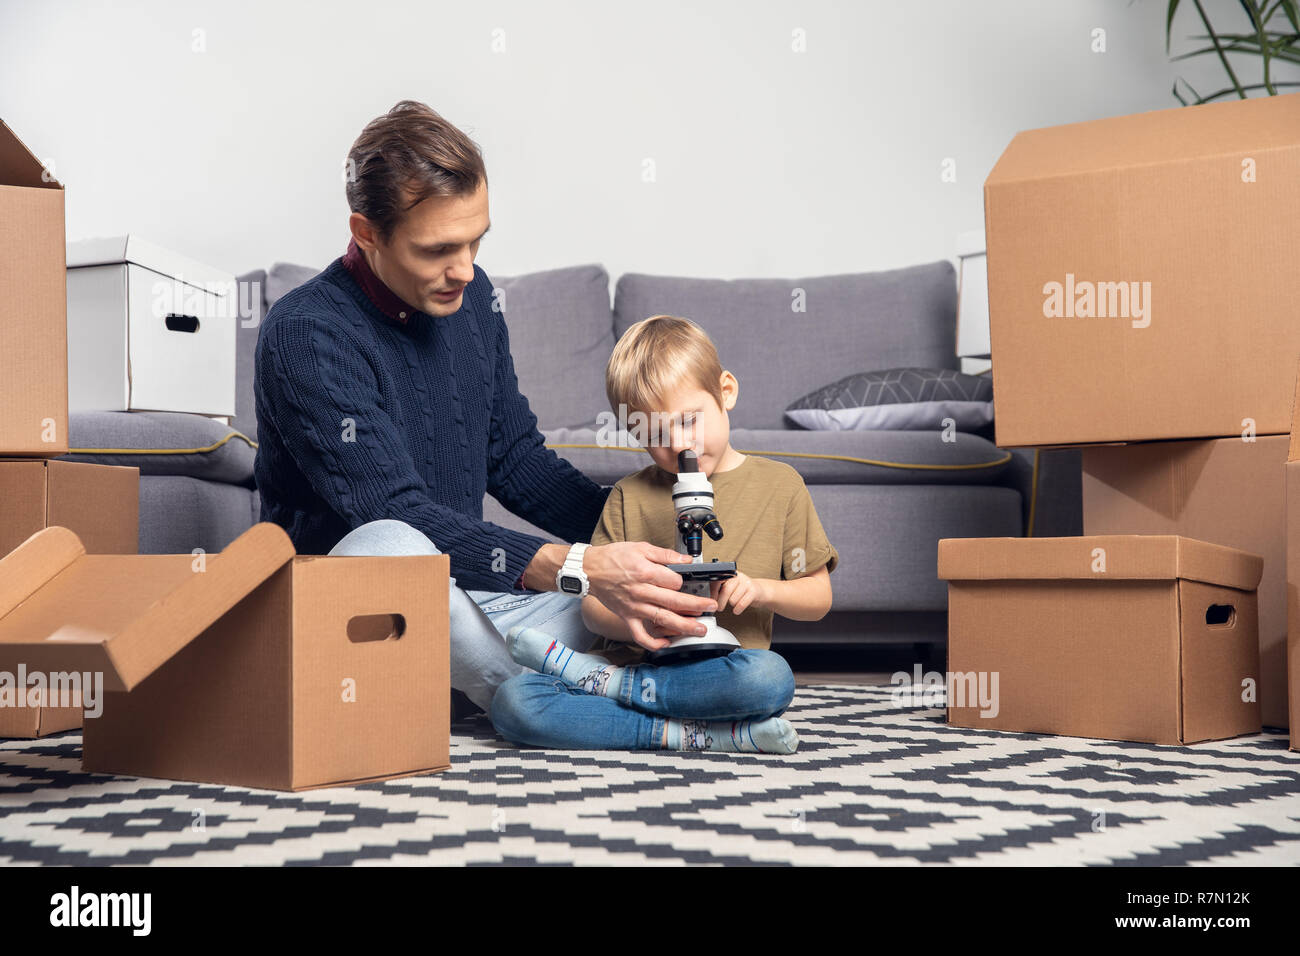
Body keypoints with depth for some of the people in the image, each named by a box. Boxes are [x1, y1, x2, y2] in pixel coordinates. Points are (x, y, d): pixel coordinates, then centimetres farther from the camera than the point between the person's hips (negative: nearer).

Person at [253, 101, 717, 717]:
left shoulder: (470, 297, 6)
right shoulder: (305, 335, -18)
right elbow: (398, 519, -27)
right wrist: (577, 567, -37)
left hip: (463, 597, 7)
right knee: (386, 547, -41)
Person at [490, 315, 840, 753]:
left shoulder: (778, 485, 10)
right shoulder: (630, 495, 12)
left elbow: (818, 597, 11)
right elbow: (595, 601, 7)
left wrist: (762, 590, -10)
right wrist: (632, 623, -16)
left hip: (718, 673, 0)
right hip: (633, 659, 1)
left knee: (771, 678, -38)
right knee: (513, 703, -25)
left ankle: (598, 680, -20)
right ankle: (695, 735, -27)